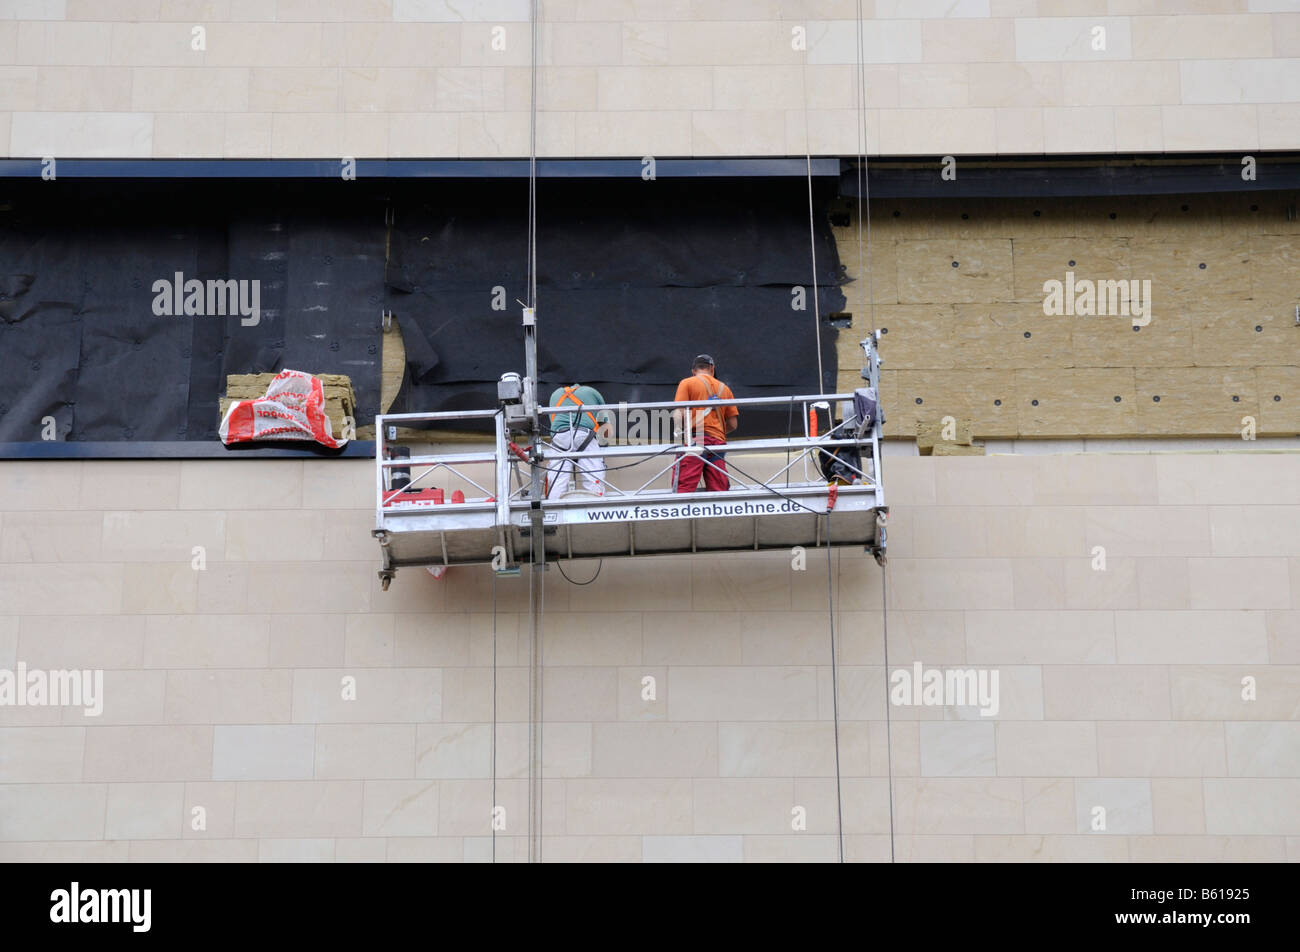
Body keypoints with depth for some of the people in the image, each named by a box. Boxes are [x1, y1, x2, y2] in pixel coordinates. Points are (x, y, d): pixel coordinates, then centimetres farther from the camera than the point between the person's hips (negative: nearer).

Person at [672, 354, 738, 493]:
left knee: (683, 488, -13)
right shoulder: (724, 388, 20)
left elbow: (678, 413, -7)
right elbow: (733, 424, 18)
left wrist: (679, 430, 1)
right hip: (718, 442, 4)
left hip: (694, 439, -4)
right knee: (719, 492, 0)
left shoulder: (687, 383, 8)